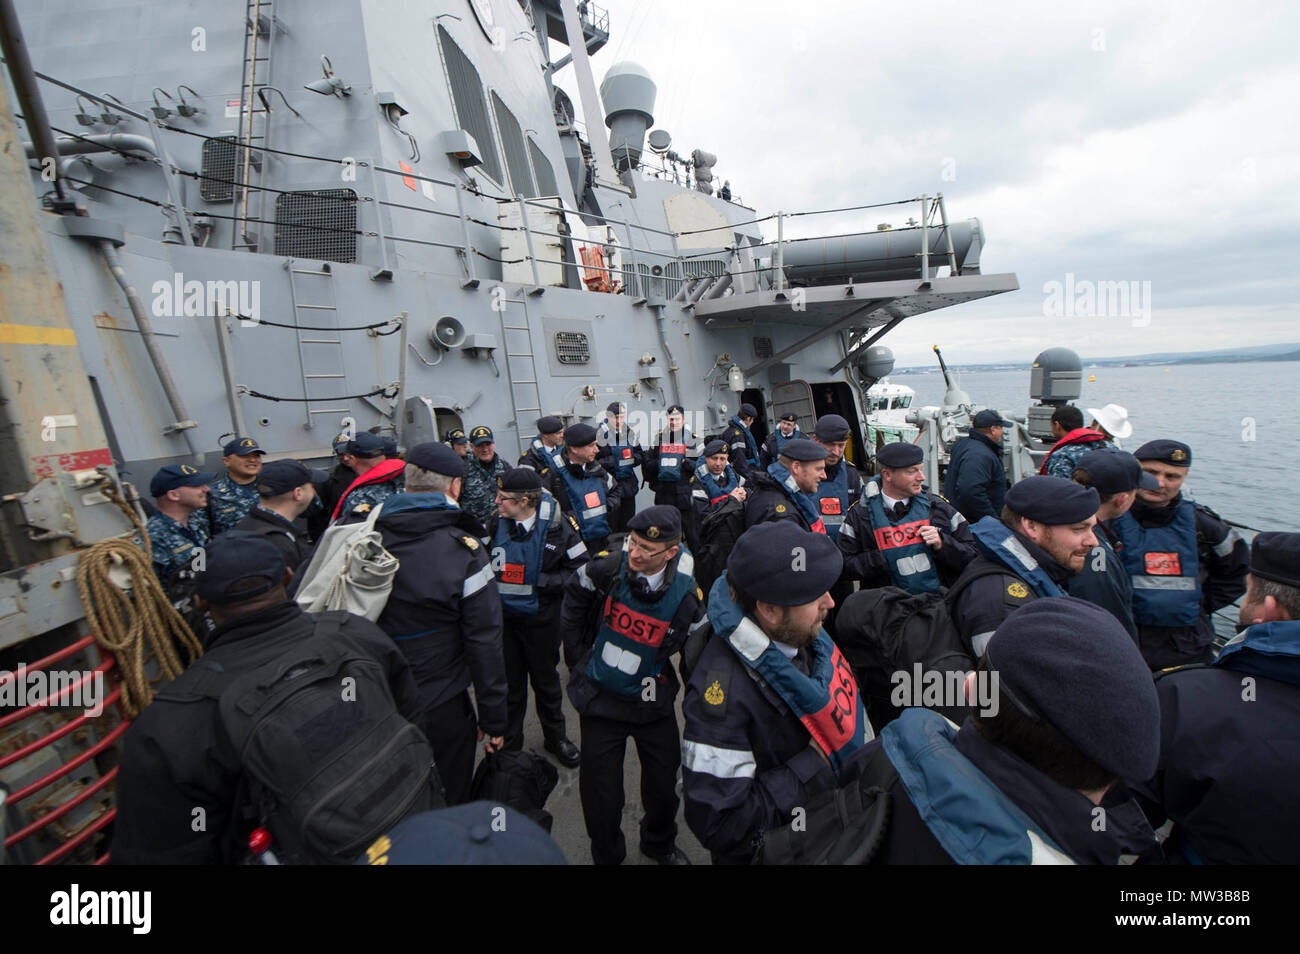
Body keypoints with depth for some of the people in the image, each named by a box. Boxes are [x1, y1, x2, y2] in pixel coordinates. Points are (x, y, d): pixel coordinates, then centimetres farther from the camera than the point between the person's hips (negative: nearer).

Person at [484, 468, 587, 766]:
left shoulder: (557, 525, -17)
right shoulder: (496, 523, -8)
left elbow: (581, 569, -14)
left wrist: (540, 582, -21)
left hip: (540, 618, -2)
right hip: (503, 616, 2)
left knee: (545, 679, 17)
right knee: (509, 681, 17)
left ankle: (555, 737, 41)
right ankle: (509, 741, 40)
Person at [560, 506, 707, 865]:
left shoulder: (687, 595, -22)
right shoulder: (607, 568, -21)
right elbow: (574, 594, 1)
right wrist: (577, 653, 4)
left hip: (652, 701, 1)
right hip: (600, 698, 0)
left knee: (663, 782, 18)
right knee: (601, 791, 11)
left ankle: (660, 843, 51)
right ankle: (607, 855, 42)